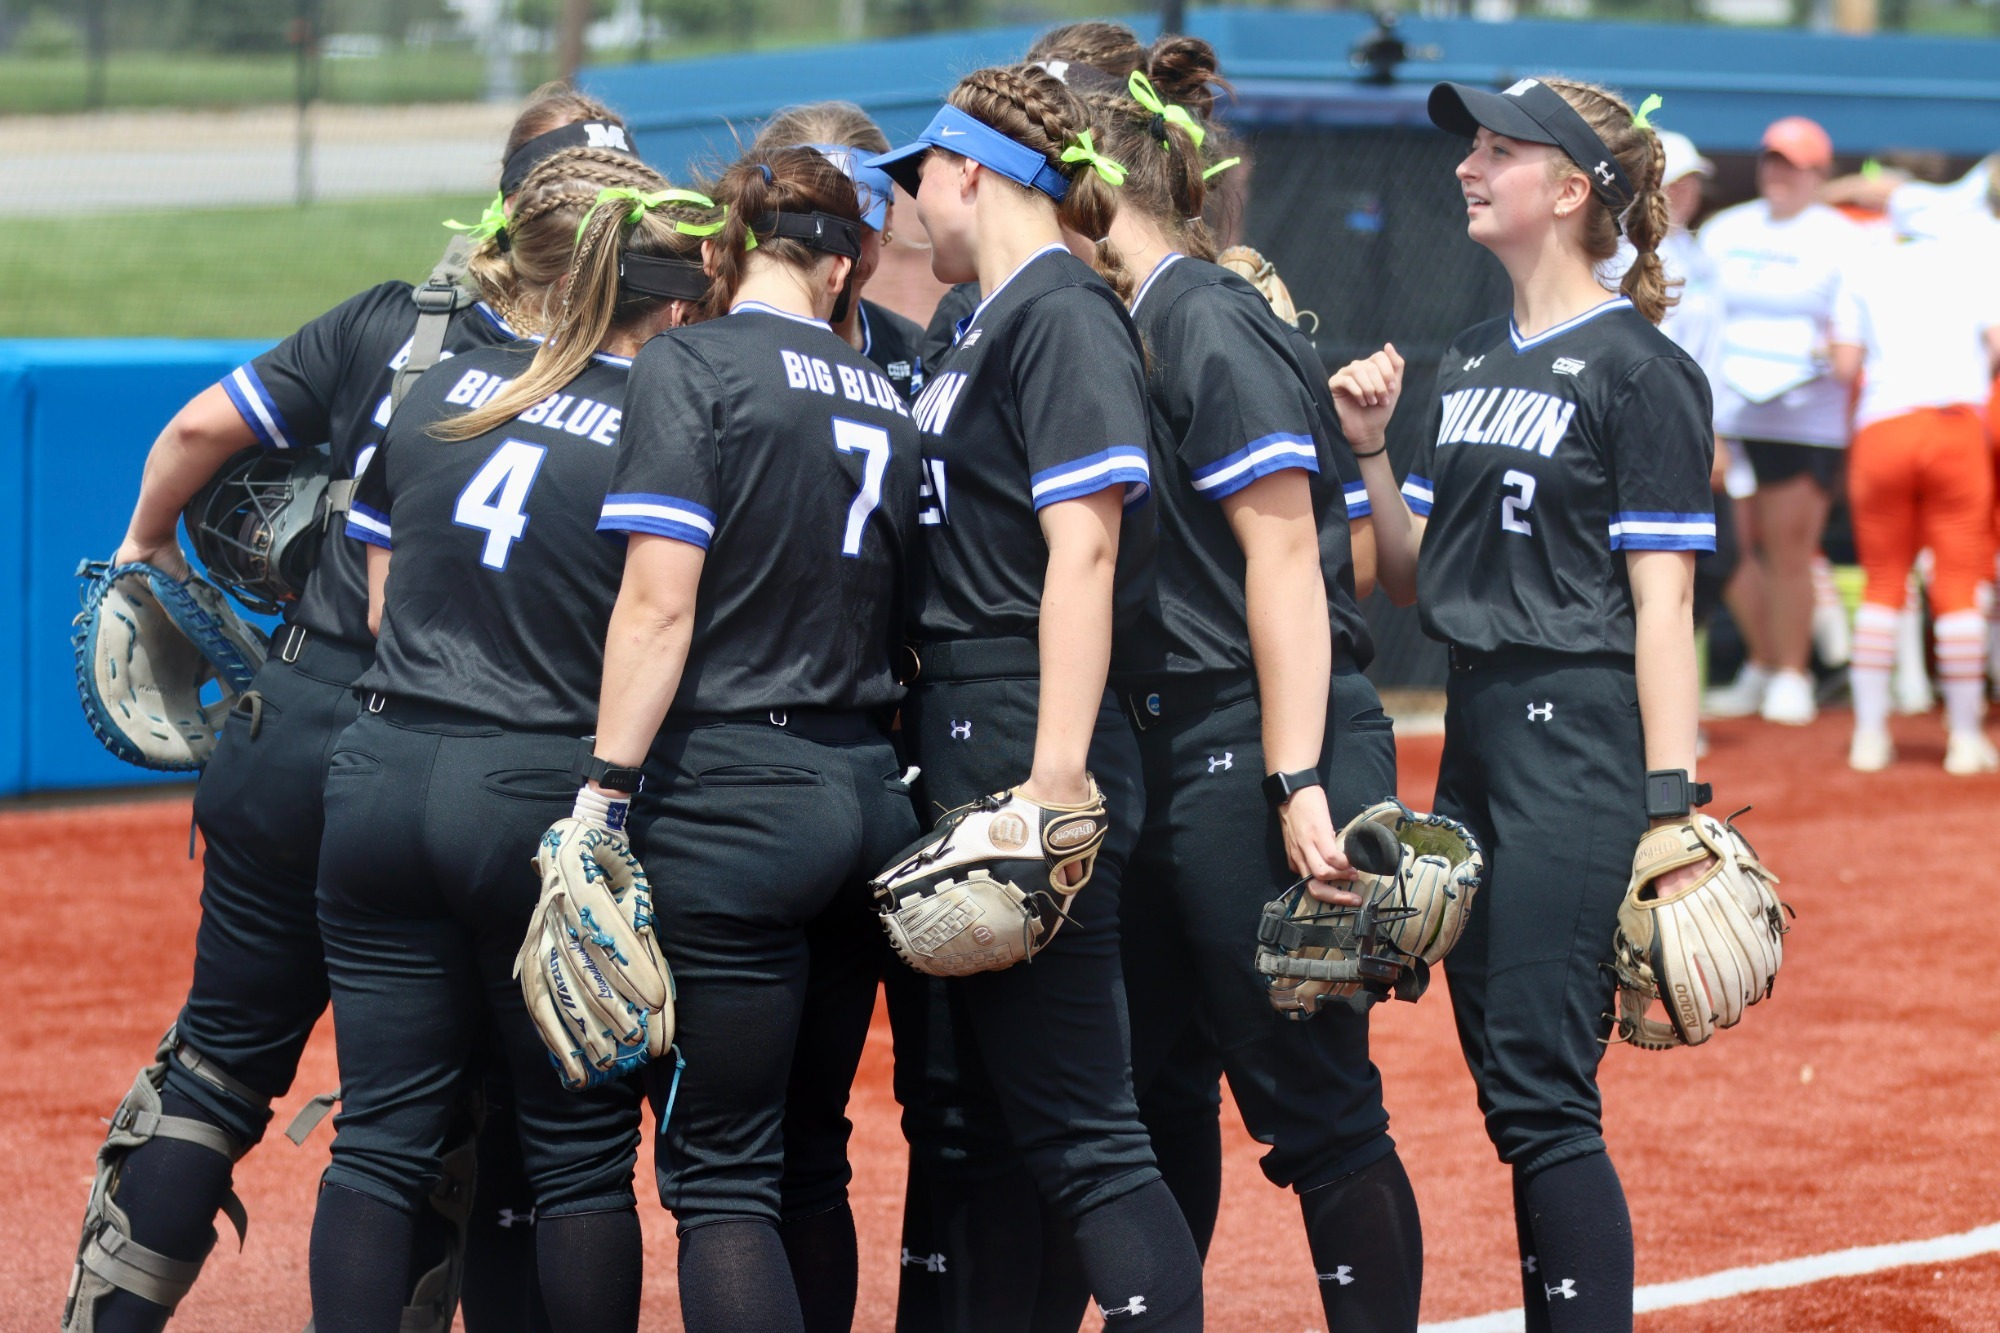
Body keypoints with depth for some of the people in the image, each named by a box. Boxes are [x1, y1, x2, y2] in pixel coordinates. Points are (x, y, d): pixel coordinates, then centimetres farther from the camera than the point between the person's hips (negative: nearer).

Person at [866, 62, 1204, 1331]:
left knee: (1080, 1130, -11)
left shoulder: (1064, 314, -10)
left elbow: (1084, 551, -19)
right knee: (973, 1126, 14)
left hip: (1027, 743, -10)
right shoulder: (984, 329, 18)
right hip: (958, 748, 10)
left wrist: (1058, 775, -25)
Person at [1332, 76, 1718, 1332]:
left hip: (1584, 733, -8)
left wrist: (1672, 803, -17)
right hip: (1477, 728, 8)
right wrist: (1370, 447, 4)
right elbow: (1414, 573, 19)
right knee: (1507, 1085, 11)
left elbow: (1661, 599, -13)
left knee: (1543, 1086, -10)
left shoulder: (1640, 369, -9)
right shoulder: (1471, 362, 15)